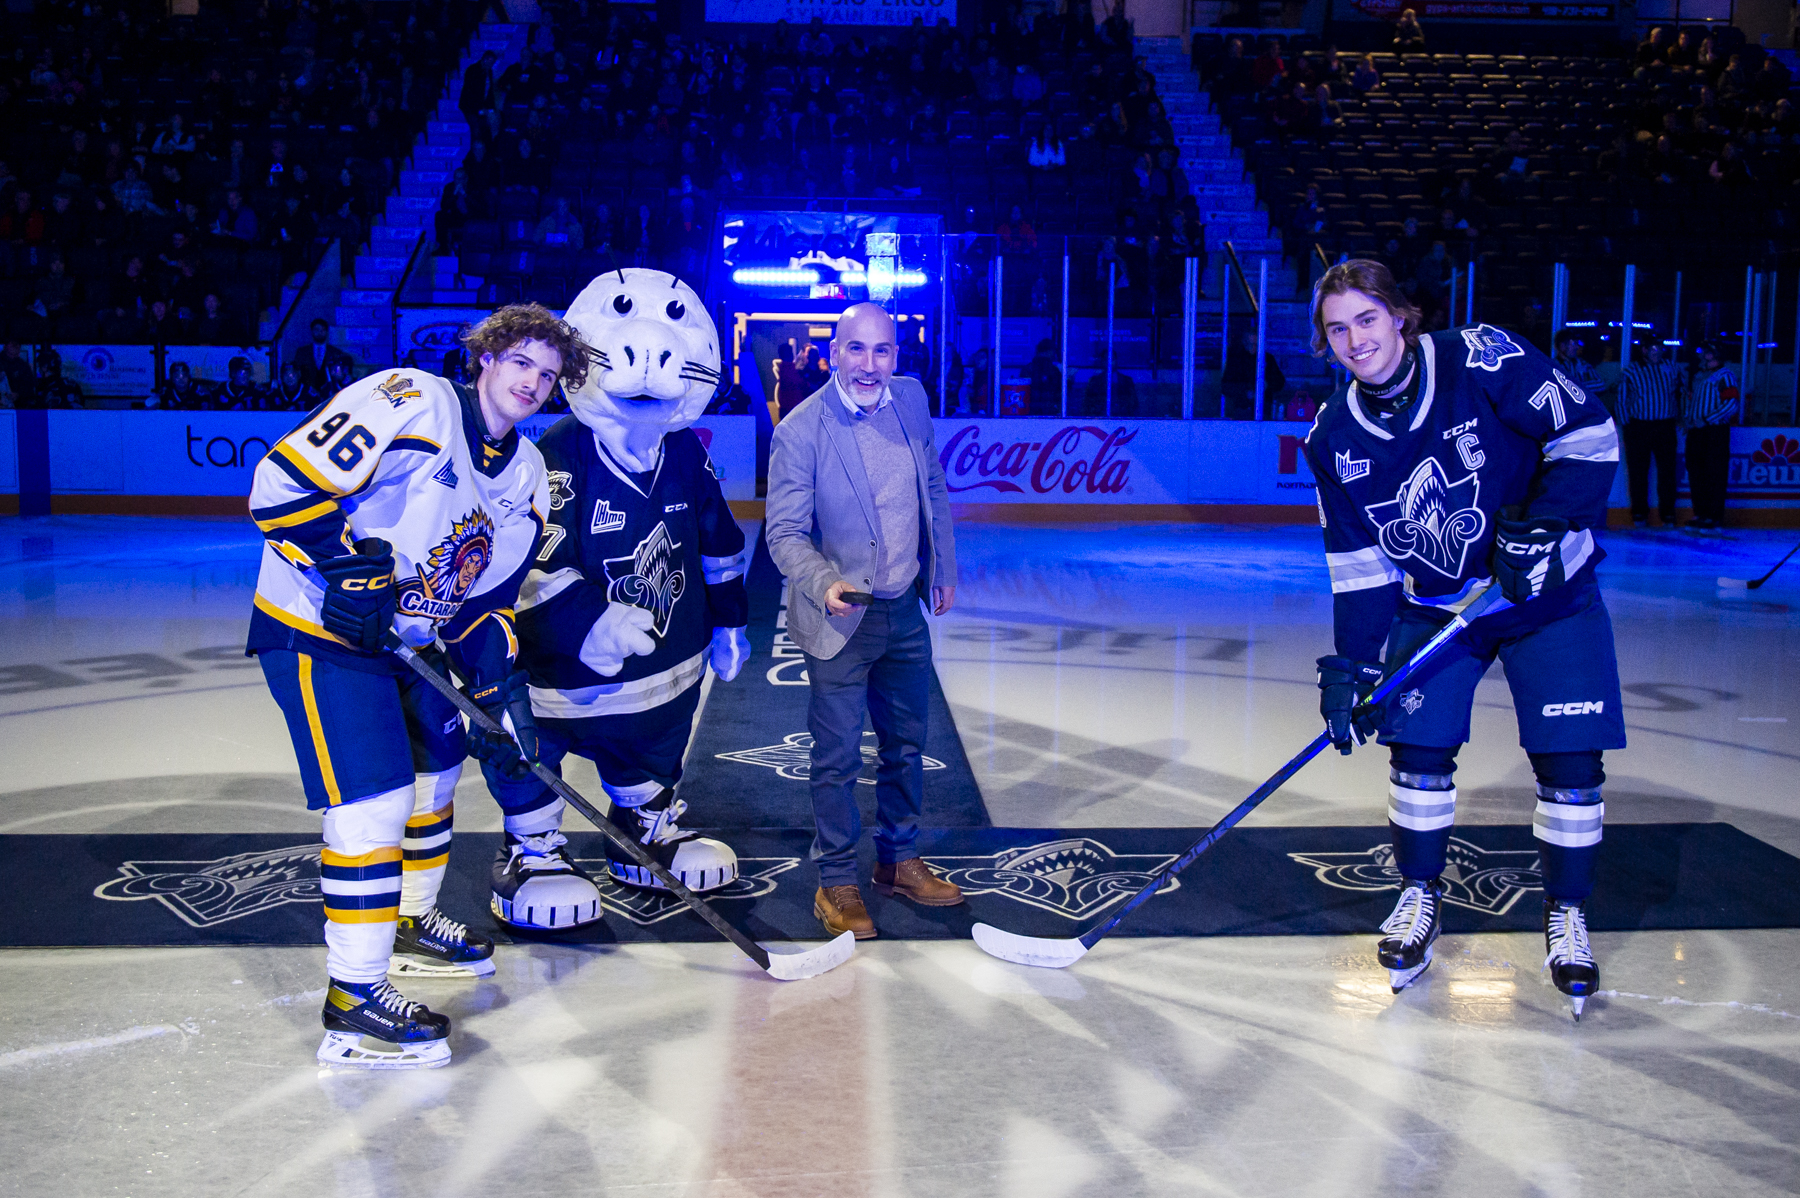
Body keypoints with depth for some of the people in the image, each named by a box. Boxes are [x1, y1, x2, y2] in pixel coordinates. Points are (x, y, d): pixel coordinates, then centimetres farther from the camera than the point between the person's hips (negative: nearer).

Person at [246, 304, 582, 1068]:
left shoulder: (526, 475, 6)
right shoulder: (409, 405, -20)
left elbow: (489, 597, 10)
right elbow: (282, 483, -24)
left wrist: (502, 695, 3)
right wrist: (347, 567, -28)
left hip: (413, 638, 9)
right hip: (315, 632, -9)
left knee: (437, 769, 19)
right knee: (375, 801, -13)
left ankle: (408, 923, 42)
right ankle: (353, 998, -2)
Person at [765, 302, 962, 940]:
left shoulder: (912, 400, 0)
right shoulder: (800, 431, -17)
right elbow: (784, 532, -14)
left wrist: (944, 568, 17)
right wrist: (825, 585, -30)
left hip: (906, 611, 6)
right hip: (839, 621, -6)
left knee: (906, 744, 17)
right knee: (838, 758, 2)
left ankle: (898, 861, 35)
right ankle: (837, 884, 18)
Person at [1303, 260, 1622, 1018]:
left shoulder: (1482, 361, -20)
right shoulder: (1334, 437, -7)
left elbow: (1587, 433, -16)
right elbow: (1358, 564, -2)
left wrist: (1544, 523, -28)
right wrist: (1351, 665, -8)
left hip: (1547, 591, -3)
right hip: (1433, 605, 3)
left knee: (1569, 757, -5)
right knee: (1418, 747, -2)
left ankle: (1566, 915, 15)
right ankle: (1420, 898, 20)